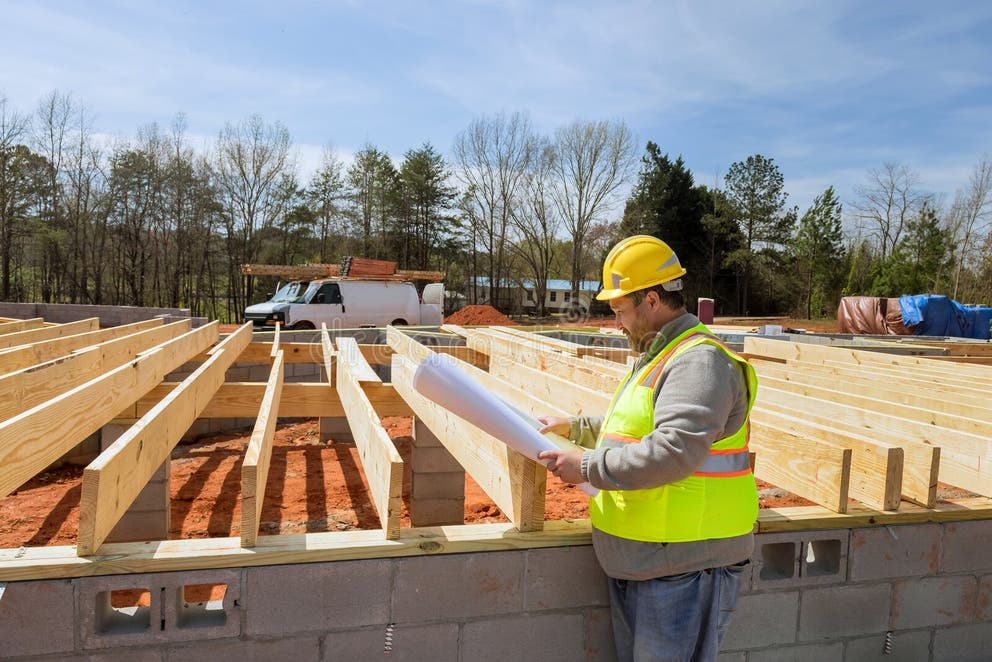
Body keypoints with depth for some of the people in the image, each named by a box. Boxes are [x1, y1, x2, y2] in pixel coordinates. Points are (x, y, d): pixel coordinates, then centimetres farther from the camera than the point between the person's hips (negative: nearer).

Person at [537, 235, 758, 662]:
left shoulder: (699, 362, -19)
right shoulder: (659, 357, 16)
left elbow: (674, 451, -31)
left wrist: (589, 466, -23)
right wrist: (574, 428, 21)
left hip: (682, 568, -10)